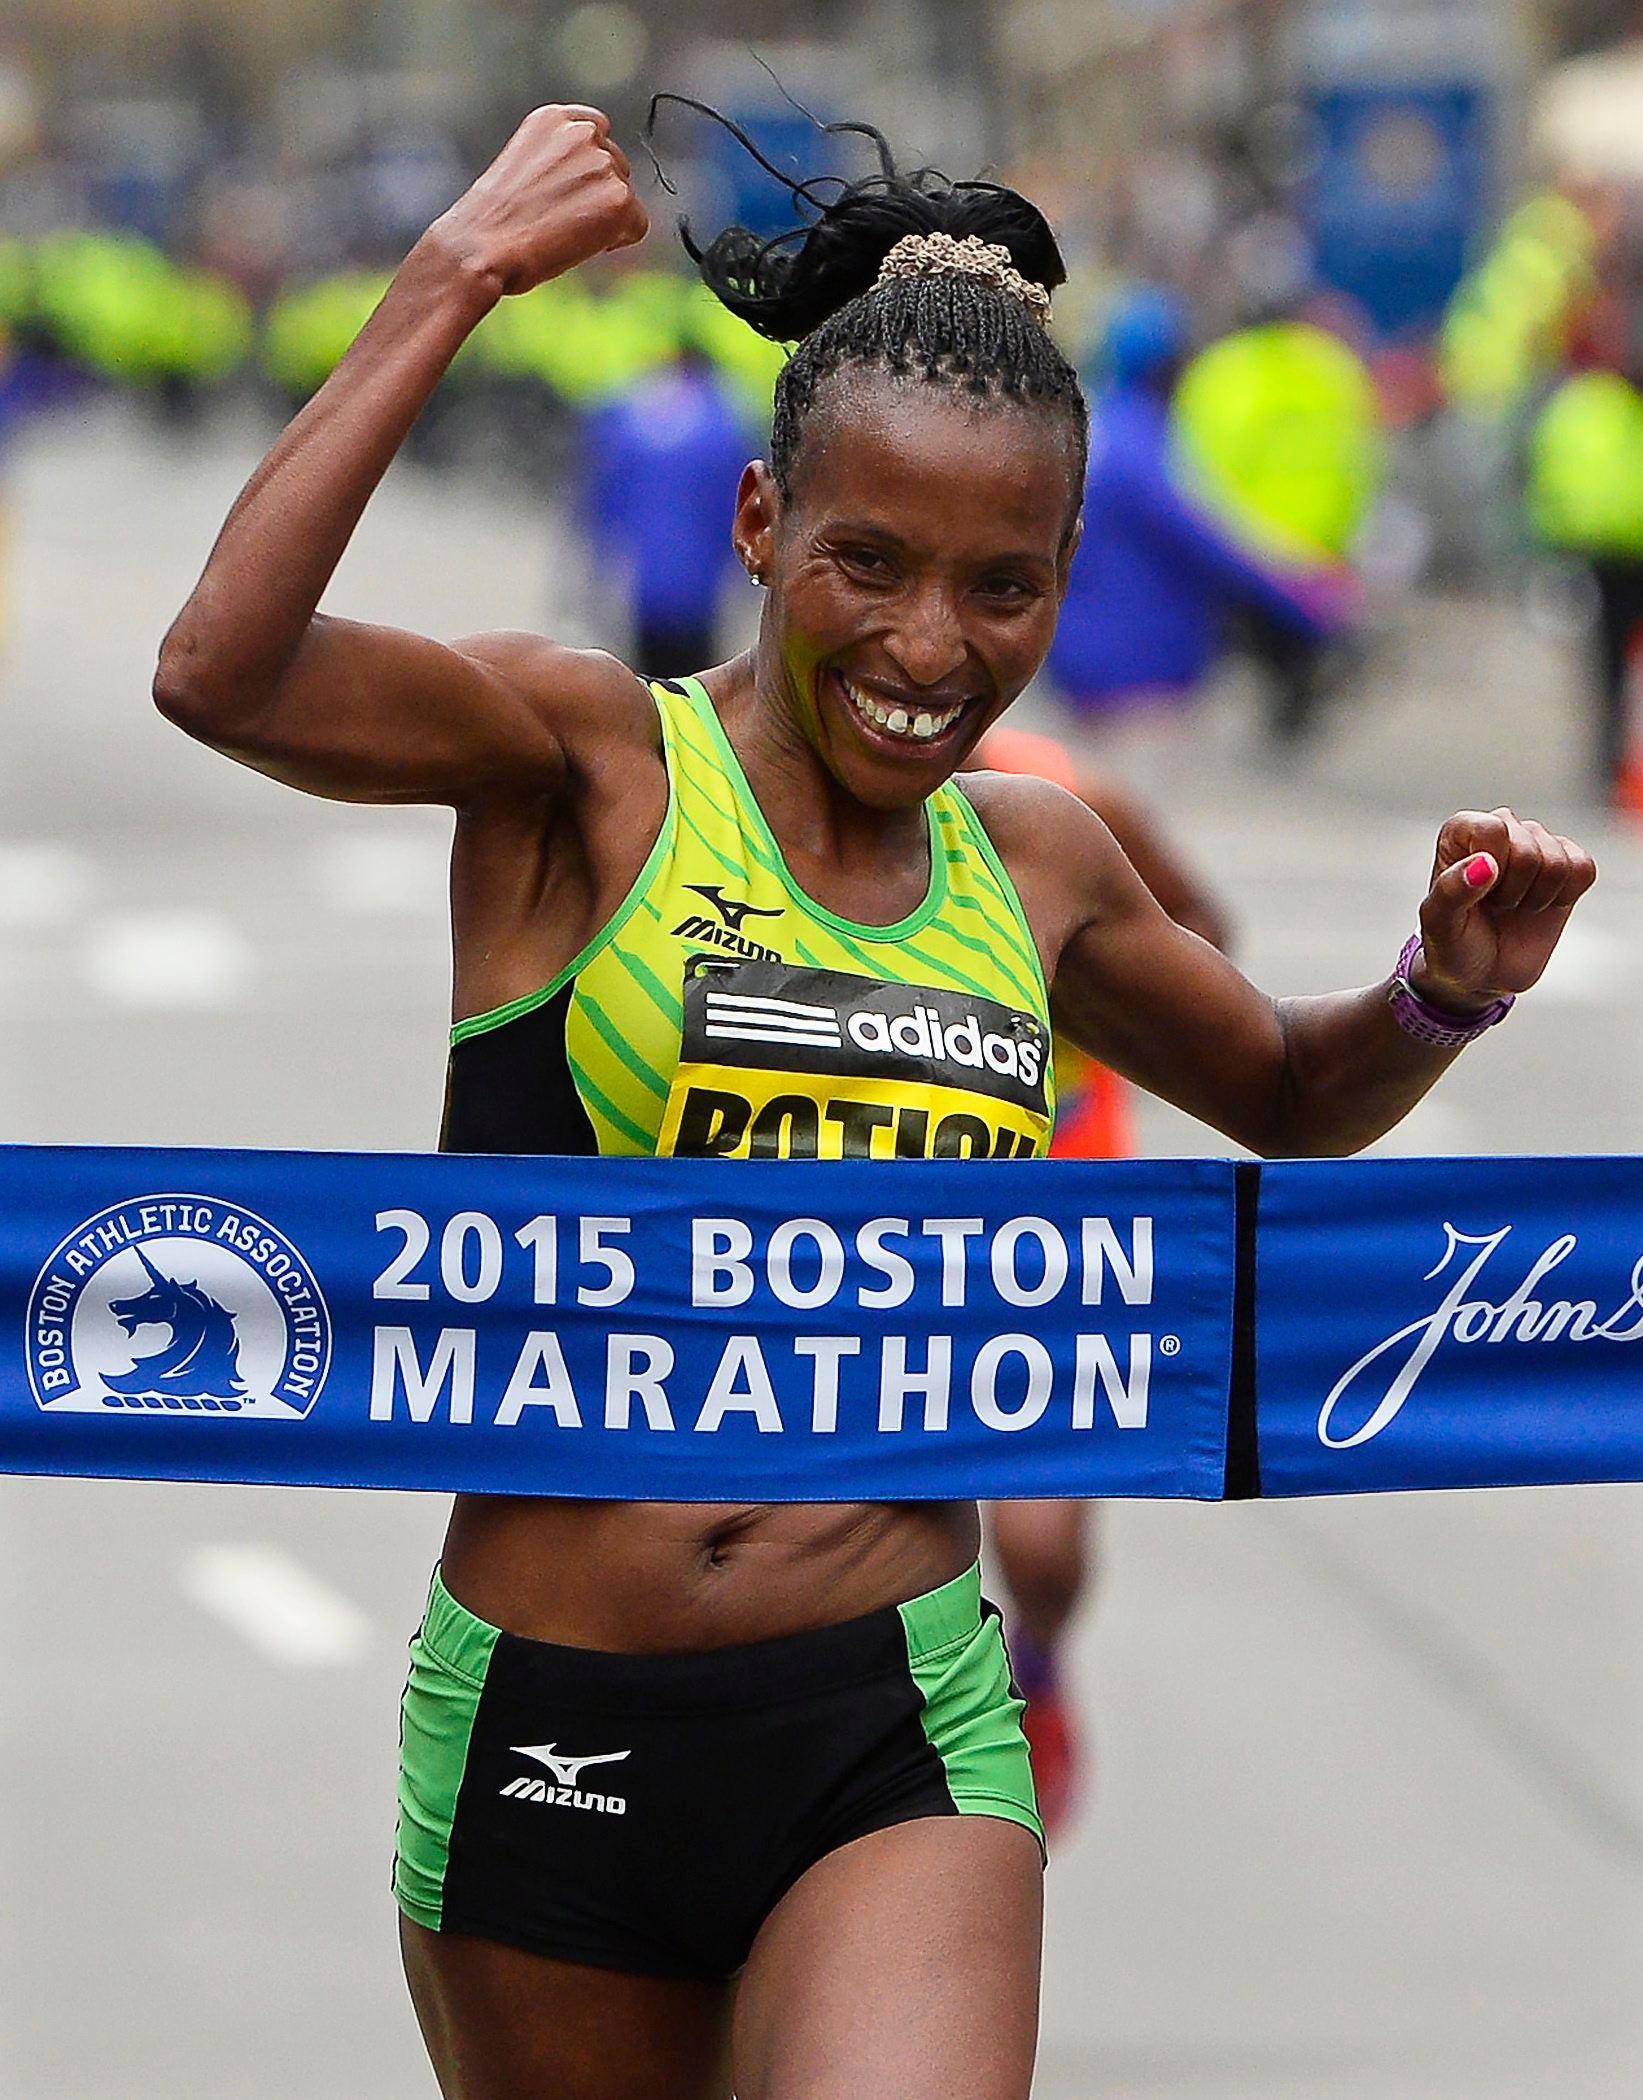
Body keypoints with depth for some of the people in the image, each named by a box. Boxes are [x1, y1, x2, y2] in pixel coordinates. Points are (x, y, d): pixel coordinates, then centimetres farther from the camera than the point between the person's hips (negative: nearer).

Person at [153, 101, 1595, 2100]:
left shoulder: (1031, 865, 9)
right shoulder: (590, 758, -5)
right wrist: (454, 277, -20)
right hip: (547, 1736, -2)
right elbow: (222, 673, -25)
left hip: (898, 1736, 2)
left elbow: (1291, 1097, 29)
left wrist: (1450, 987, 8)